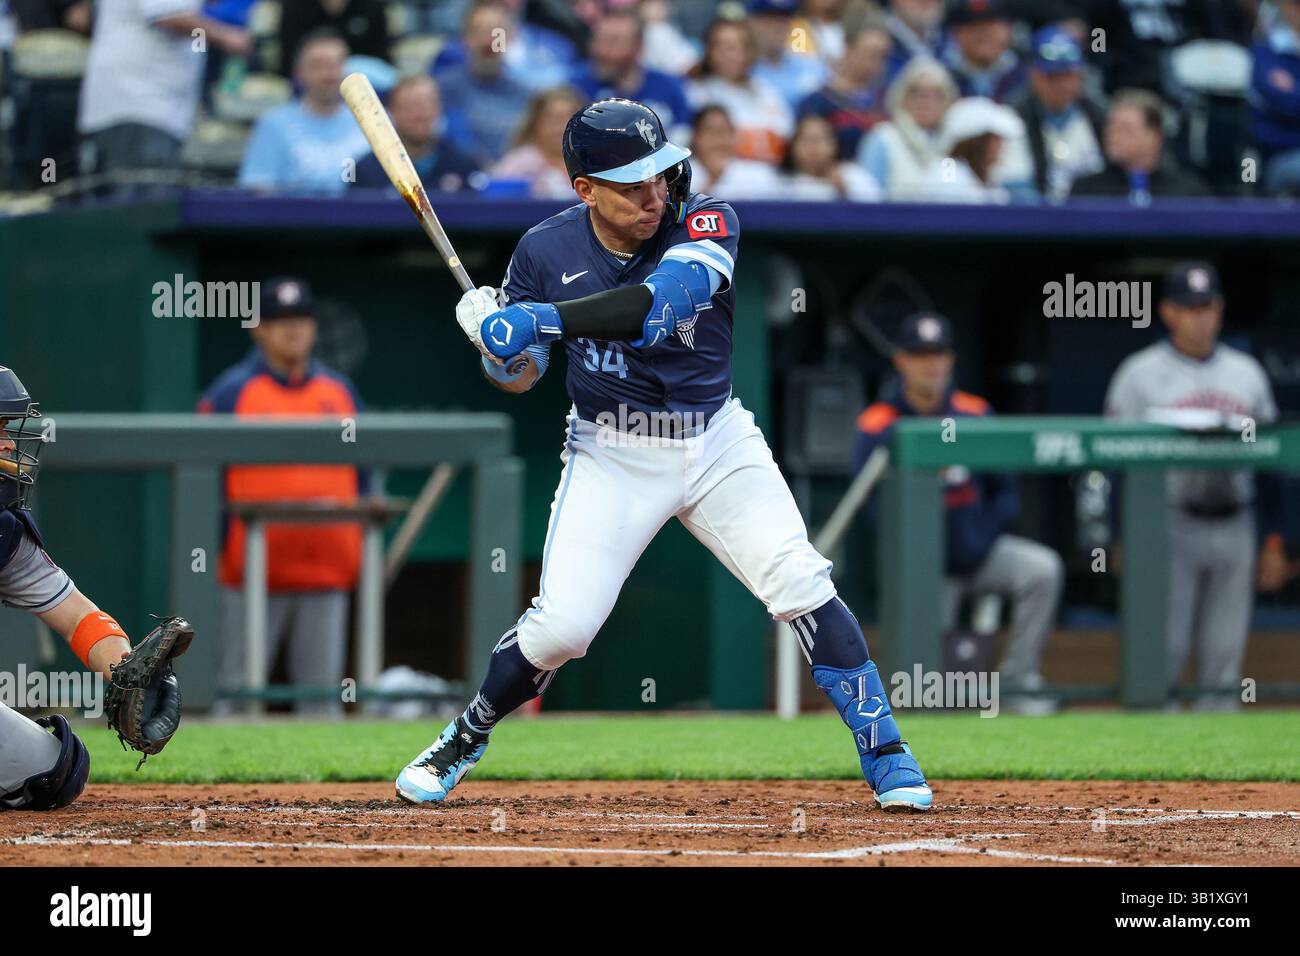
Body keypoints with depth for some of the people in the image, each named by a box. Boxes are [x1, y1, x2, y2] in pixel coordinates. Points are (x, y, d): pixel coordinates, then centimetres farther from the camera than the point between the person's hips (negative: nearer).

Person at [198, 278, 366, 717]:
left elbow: (361, 478, 18)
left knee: (322, 688, 4)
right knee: (235, 684, -4)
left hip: (326, 574, 4)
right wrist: (210, 552, -6)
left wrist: (361, 546, 9)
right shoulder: (230, 392, 1)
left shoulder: (340, 392, 15)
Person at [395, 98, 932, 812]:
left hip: (717, 440, 0)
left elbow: (662, 299, -37)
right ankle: (465, 740, 16)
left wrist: (540, 320, -41)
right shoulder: (547, 251, -11)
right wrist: (496, 342, -25)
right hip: (612, 453, 0)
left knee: (800, 585, -11)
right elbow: (520, 376, -1)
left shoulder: (706, 223, -17)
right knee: (561, 624, -10)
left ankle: (884, 754, 0)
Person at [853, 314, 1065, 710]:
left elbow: (1006, 489, 7)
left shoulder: (975, 414, 3)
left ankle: (1017, 678, -15)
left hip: (978, 548, 3)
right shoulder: (878, 427, -7)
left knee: (1043, 570, -24)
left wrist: (987, 533, -8)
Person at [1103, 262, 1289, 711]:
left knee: (1226, 653, 5)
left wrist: (1273, 541, 11)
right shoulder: (1140, 374, 1)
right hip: (1170, 524, -4)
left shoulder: (1247, 373, 13)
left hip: (1234, 527, 4)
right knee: (1163, 648, -10)